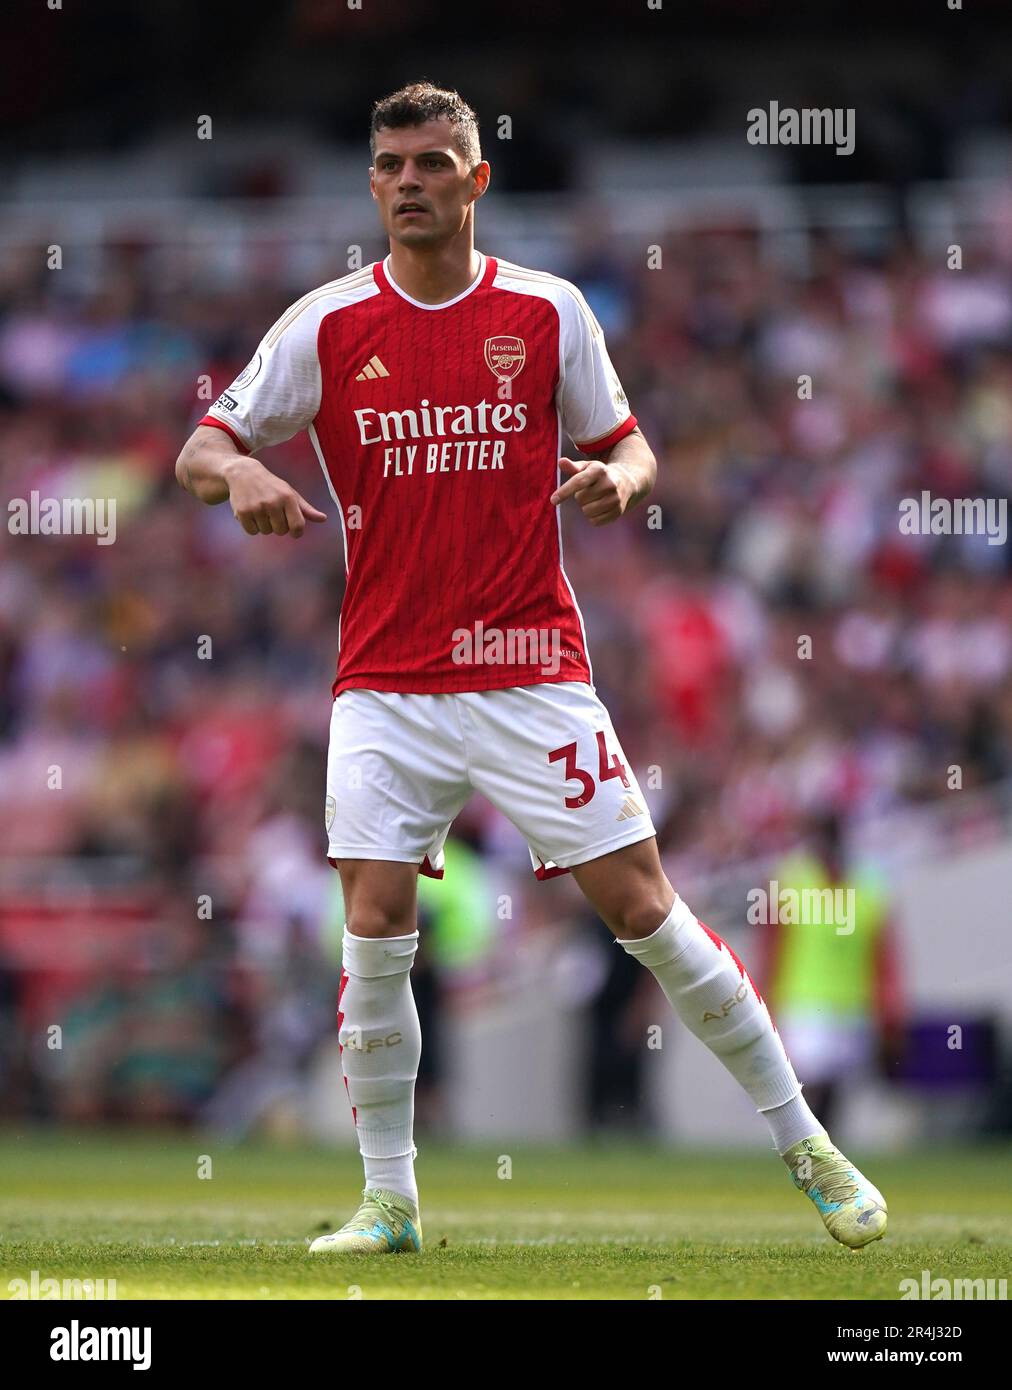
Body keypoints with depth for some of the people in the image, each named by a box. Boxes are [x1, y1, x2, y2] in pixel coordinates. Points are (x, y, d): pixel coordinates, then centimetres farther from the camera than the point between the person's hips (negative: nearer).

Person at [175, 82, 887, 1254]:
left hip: (531, 670, -1)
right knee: (375, 933, -8)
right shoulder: (326, 325, 1)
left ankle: (804, 1146, 9)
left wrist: (618, 478, -14)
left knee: (644, 910, -3)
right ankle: (388, 1201, 5)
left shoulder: (548, 312, 1)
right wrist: (238, 473, -22)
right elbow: (199, 452, 2)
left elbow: (628, 449, 10)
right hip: (384, 684, 1)